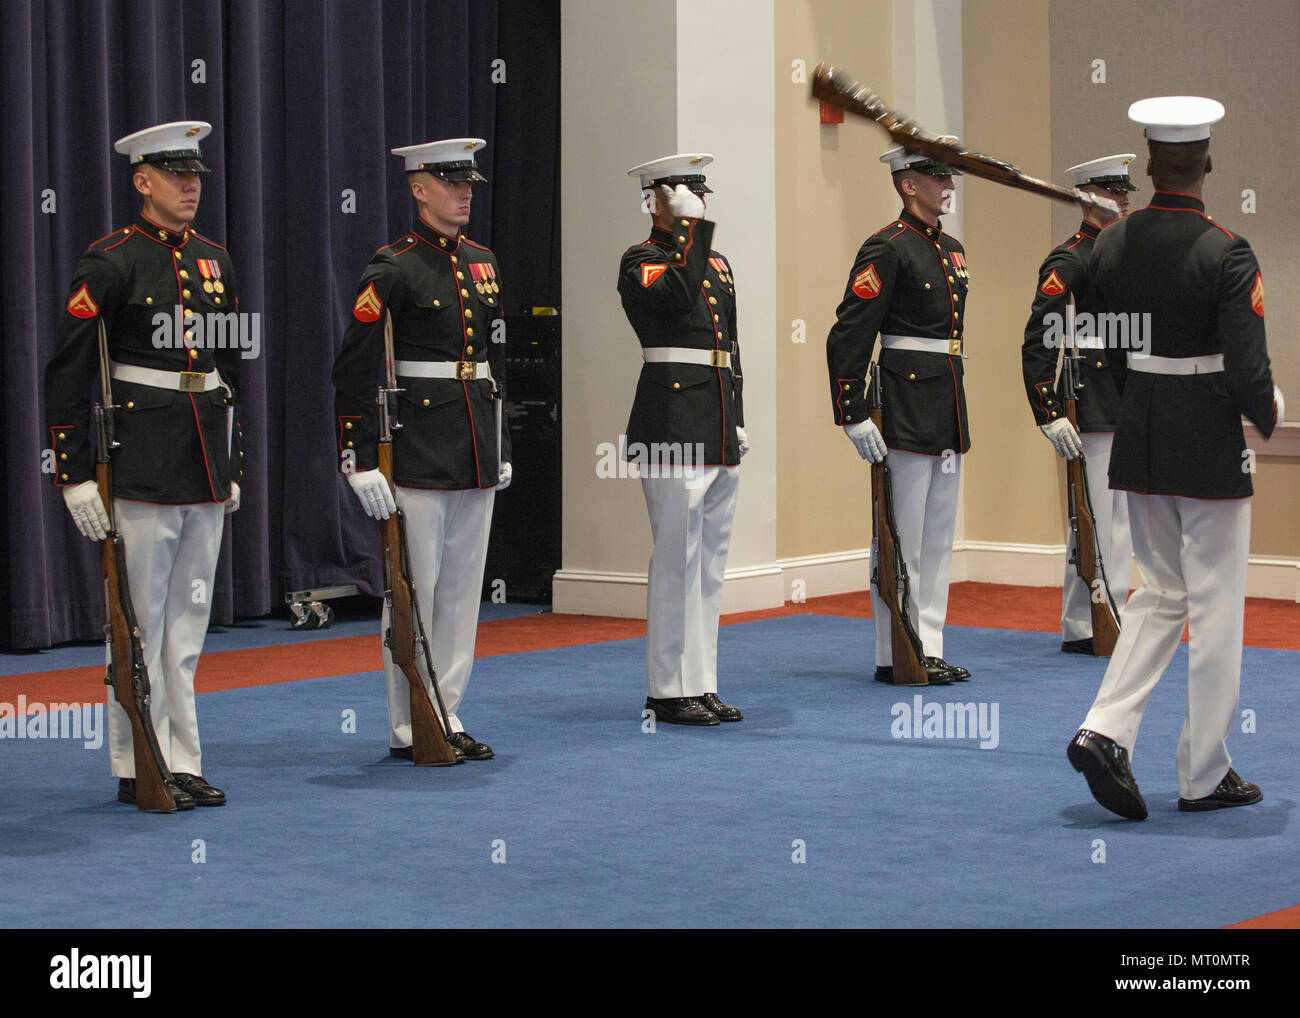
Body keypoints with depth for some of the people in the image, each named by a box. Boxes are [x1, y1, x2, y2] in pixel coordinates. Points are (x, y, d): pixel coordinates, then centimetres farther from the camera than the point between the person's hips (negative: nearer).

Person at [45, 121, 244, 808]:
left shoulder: (214, 262, 12)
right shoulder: (112, 261, -8)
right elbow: (66, 372, -10)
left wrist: (233, 465, 18)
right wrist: (73, 474, -13)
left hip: (204, 467, 7)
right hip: (140, 466, -6)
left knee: (188, 620, 10)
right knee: (141, 620, -1)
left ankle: (181, 763, 16)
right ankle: (139, 769, 7)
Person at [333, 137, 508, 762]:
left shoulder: (483, 263, 12)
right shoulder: (394, 269, -10)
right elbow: (354, 370, -13)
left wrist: (502, 447, 18)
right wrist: (360, 460, -17)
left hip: (475, 450, 7)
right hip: (418, 448, -7)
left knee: (463, 584, 10)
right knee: (416, 586, -1)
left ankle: (446, 714, 17)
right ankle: (409, 727, 6)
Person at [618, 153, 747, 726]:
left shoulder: (717, 264, 18)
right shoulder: (639, 263, -4)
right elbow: (678, 296, -25)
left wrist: (738, 420, 17)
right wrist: (691, 229, -21)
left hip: (719, 434, 8)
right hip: (671, 426, -8)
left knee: (710, 563, 10)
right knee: (676, 559, -6)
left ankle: (701, 686, 16)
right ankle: (668, 690, 0)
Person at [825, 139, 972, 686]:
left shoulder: (952, 250, 15)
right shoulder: (887, 249, -12)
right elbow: (848, 335, -16)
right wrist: (854, 416, -20)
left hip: (947, 411, 9)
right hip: (905, 410, -9)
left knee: (938, 535, 11)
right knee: (902, 535, -3)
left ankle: (928, 649, 17)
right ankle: (896, 655, 3)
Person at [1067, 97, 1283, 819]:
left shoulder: (1110, 246, -1)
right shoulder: (1227, 255, -17)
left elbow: (1103, 351, 8)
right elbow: (1248, 373, -19)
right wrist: (1269, 413, 2)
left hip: (1139, 446, 5)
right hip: (1211, 452, -5)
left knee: (1161, 593, 18)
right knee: (1215, 608, 5)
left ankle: (1106, 730, 1)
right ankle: (1204, 774, 12)